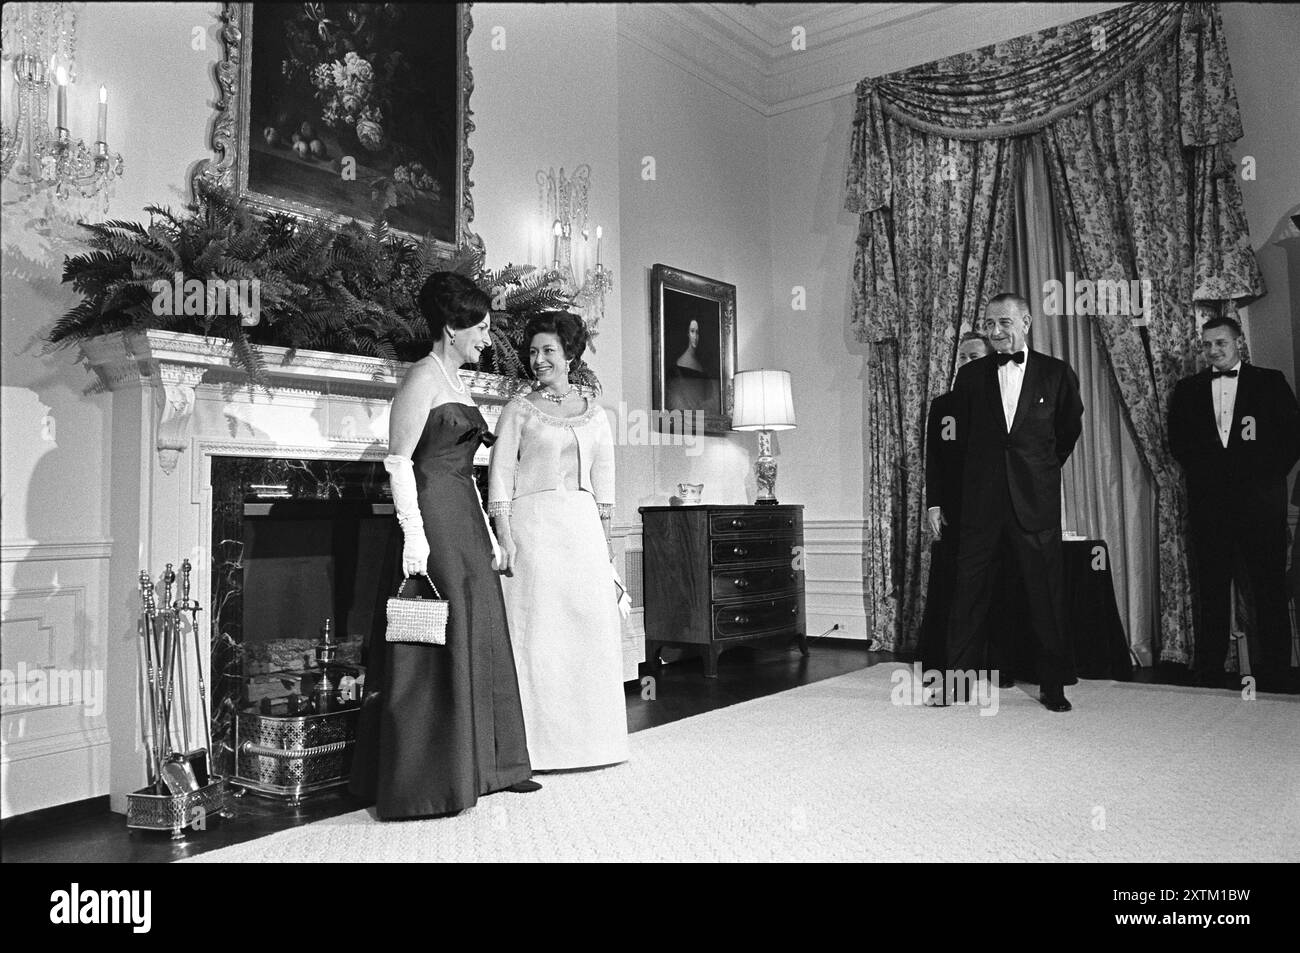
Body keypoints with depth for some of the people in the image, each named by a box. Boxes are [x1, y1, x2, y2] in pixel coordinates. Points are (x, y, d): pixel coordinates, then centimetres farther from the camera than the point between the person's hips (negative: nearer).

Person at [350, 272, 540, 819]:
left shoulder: (458, 384, 18)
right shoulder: (422, 378, -8)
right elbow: (398, 462, -15)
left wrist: (488, 536, 19)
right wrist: (413, 534, -23)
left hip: (465, 526, 9)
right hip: (432, 524, -9)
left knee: (477, 637, 12)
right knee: (432, 647, -5)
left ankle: (481, 766, 24)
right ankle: (421, 787, 4)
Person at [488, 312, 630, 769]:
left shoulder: (595, 414, 14)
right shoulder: (519, 409, 4)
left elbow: (603, 482, 15)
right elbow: (500, 476, -2)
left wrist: (605, 540, 9)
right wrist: (504, 537, -11)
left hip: (583, 526, 4)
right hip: (532, 525, -3)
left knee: (591, 625, 3)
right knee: (538, 627, -4)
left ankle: (589, 738, 16)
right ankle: (538, 743, 4)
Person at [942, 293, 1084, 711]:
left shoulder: (1057, 373, 3)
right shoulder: (970, 375, 6)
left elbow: (1069, 431, 15)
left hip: (1036, 502, -1)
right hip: (981, 500, 1)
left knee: (1046, 594, 5)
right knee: (968, 593, 4)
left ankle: (1053, 685, 18)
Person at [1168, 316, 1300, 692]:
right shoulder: (1187, 390, 12)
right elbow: (1177, 442, 7)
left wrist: (1266, 477, -7)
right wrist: (1209, 471, -6)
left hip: (1260, 501, -1)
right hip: (1208, 502, 2)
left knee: (1269, 590, 1)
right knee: (1211, 591, 5)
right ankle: (1209, 675, 11)